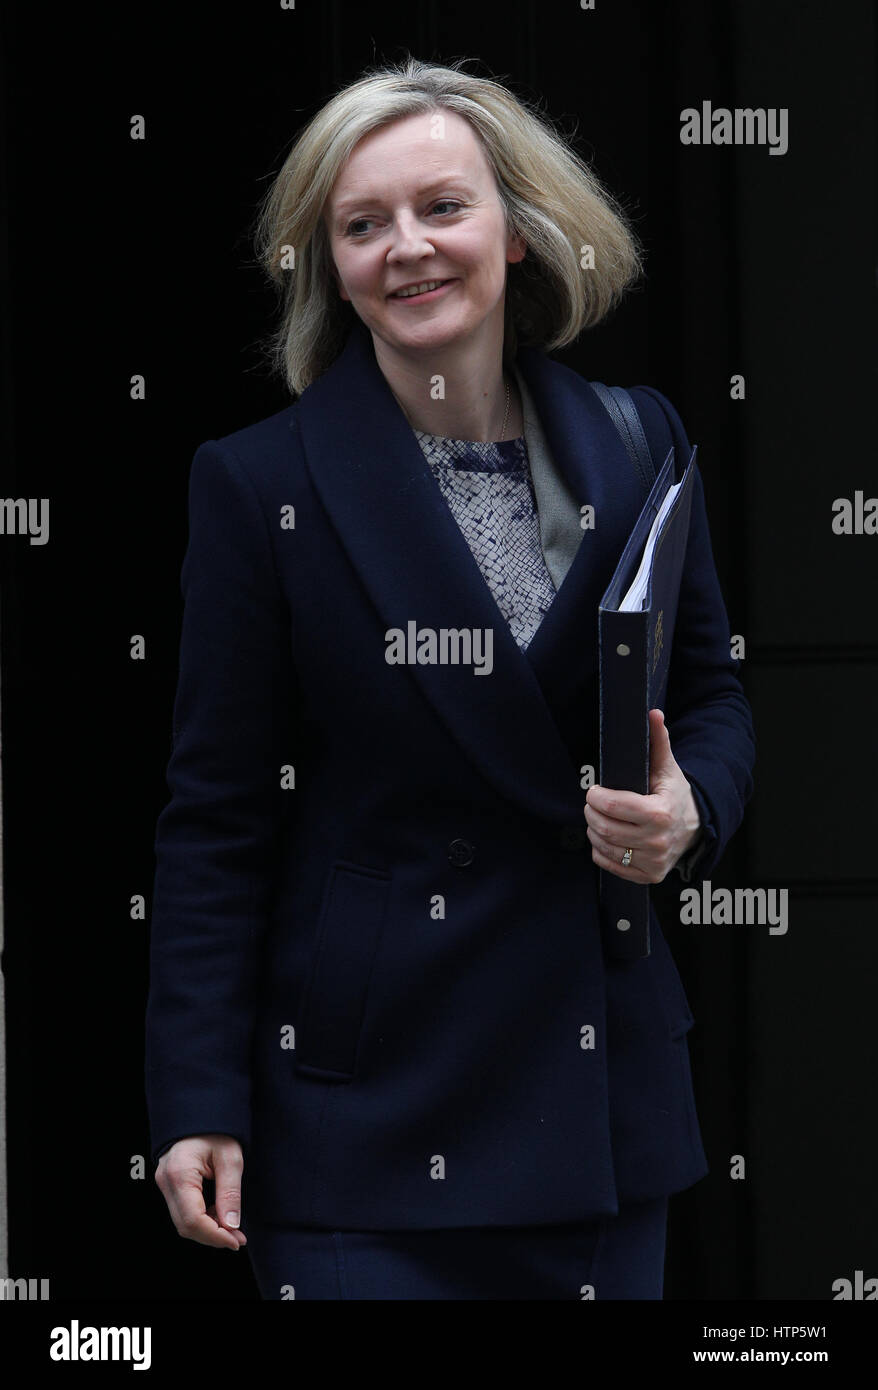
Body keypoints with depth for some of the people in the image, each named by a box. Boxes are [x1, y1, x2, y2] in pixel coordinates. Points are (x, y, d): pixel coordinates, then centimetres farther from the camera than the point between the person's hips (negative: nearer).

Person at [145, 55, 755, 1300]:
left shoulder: (637, 443, 4)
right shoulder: (261, 483, -4)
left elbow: (711, 695, 13)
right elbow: (218, 814, -4)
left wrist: (691, 809, -11)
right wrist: (197, 1102, -8)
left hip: (600, 1083, 3)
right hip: (362, 1094, -3)